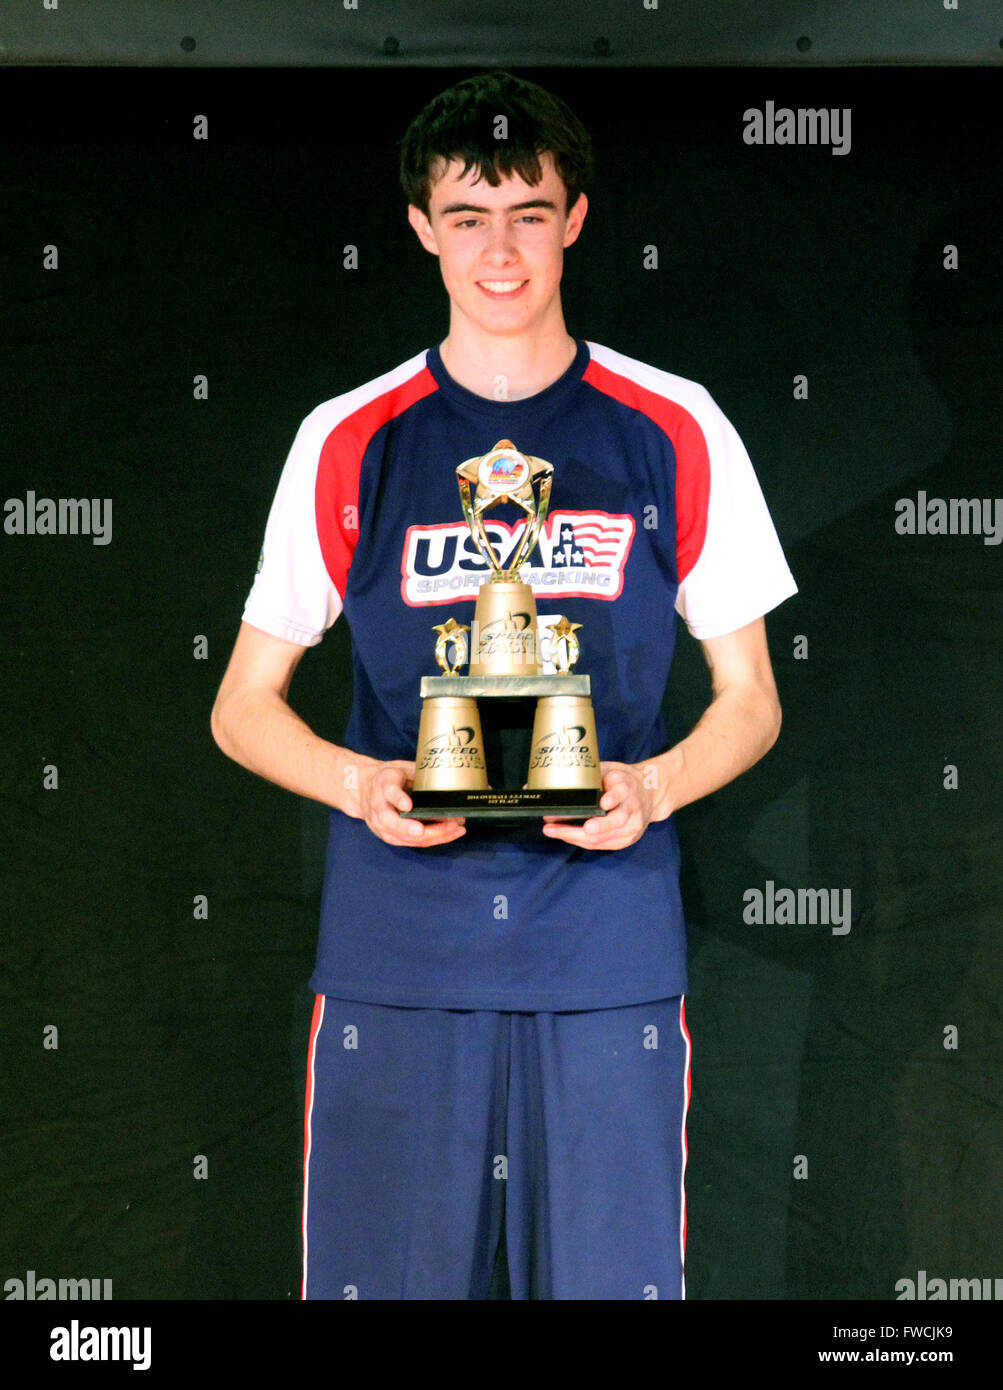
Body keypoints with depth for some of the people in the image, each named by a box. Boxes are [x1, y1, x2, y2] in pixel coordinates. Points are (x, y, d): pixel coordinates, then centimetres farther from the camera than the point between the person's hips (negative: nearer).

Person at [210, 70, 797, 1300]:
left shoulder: (673, 435, 6)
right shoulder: (350, 442, 6)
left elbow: (750, 702, 11)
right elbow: (243, 707, 9)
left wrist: (652, 786, -10)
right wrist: (360, 783, -11)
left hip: (609, 960, 0)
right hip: (395, 955, 0)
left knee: (612, 1275, 3)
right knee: (381, 1273, 3)